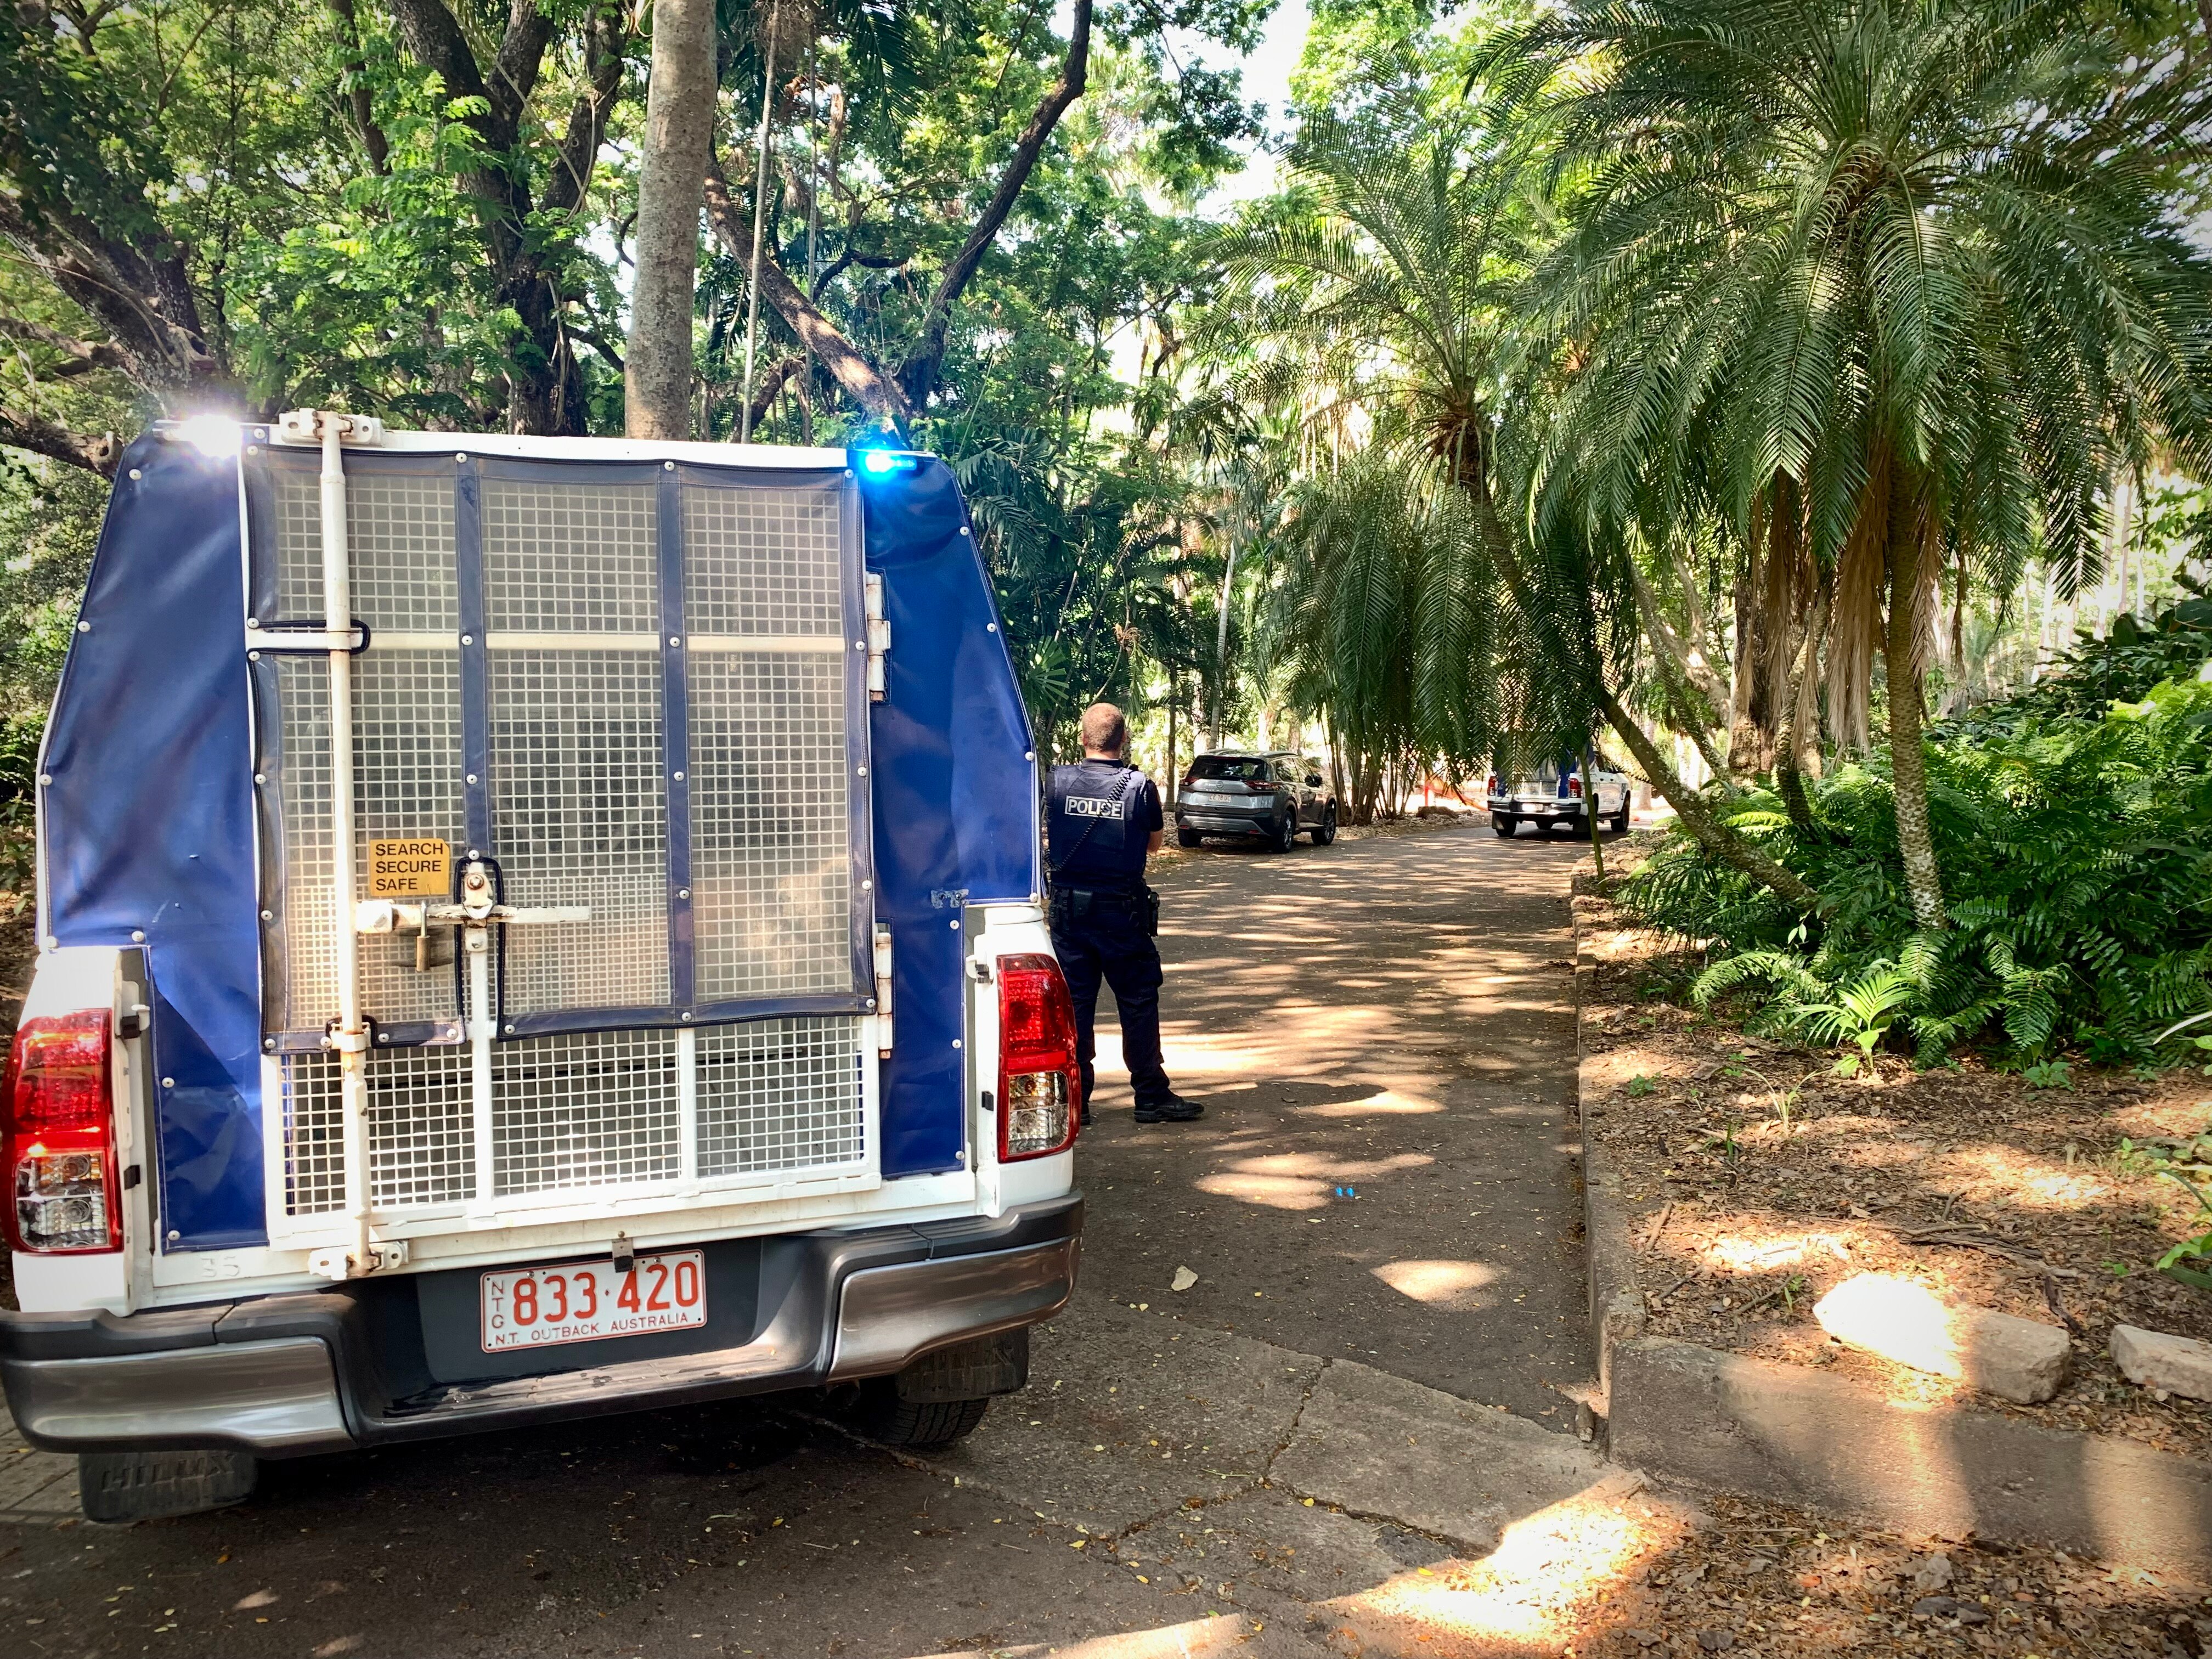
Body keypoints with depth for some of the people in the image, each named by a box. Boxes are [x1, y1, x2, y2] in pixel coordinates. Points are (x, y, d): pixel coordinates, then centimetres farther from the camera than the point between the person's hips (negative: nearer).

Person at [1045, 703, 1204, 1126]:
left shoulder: (1057, 781, -4)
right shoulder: (1141, 787, -7)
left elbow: (1044, 840, 9)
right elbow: (1154, 844, 6)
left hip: (1069, 906, 2)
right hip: (1122, 909, -2)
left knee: (1074, 1001, 8)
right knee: (1138, 1001, 7)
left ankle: (1074, 1099, 12)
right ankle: (1151, 1096, 11)